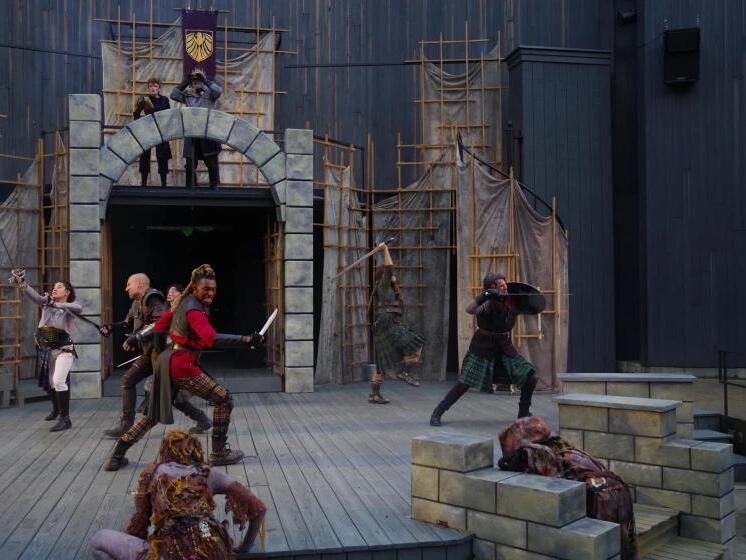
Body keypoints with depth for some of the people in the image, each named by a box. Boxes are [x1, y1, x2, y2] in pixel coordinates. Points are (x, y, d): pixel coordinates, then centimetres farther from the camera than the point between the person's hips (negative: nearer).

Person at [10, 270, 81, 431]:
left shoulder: (70, 307, -3)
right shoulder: (46, 303, 7)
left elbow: (79, 308, -28)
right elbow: (33, 295, -11)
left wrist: (56, 304, -33)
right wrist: (21, 282, -30)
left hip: (64, 350, -6)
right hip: (46, 350, 6)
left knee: (58, 381, -21)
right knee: (49, 383, 20)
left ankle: (65, 419, -16)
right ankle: (56, 409, 45)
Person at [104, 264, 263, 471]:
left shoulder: (185, 303, 11)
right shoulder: (194, 310, -19)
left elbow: (164, 321, 21)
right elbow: (212, 339, -34)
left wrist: (141, 337, 36)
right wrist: (246, 339, -41)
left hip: (169, 362, 10)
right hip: (182, 366, -10)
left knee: (154, 414, 18)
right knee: (224, 400, -2)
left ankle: (117, 456, 20)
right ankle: (219, 453, 6)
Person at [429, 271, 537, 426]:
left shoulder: (512, 301, -4)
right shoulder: (489, 303, -21)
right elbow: (469, 310, -38)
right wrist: (483, 295, -49)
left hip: (505, 348, 6)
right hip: (483, 348, -5)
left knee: (530, 378, 0)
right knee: (465, 383, -8)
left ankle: (523, 413, 19)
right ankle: (437, 412, 3)